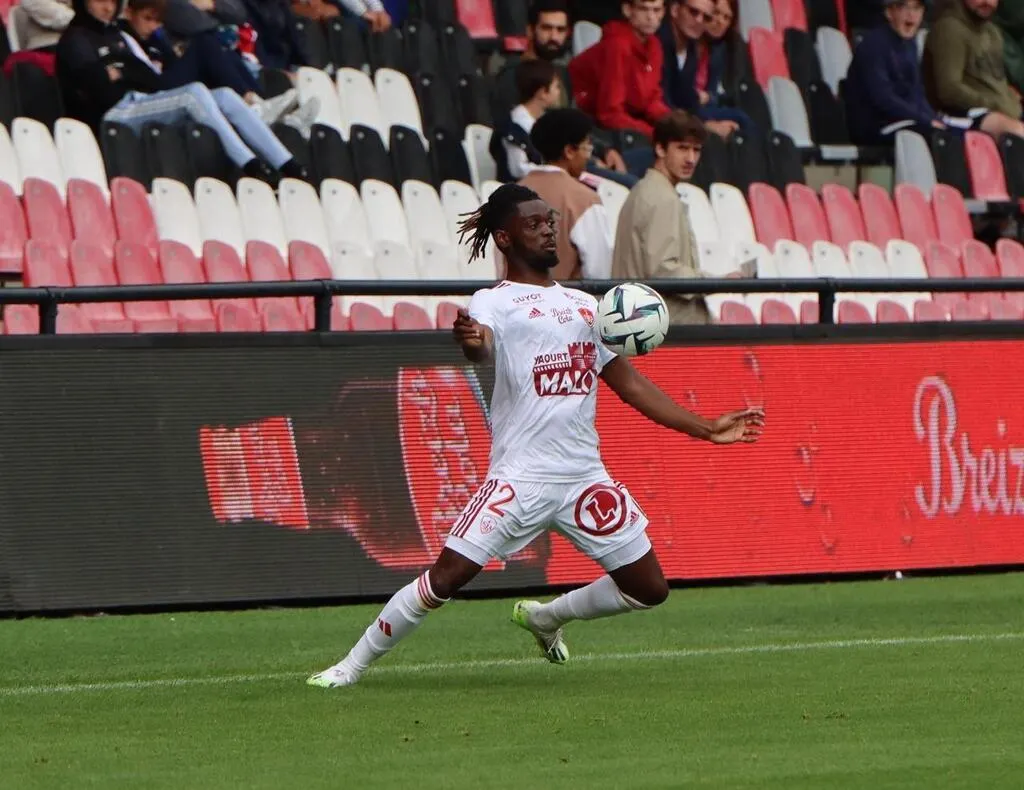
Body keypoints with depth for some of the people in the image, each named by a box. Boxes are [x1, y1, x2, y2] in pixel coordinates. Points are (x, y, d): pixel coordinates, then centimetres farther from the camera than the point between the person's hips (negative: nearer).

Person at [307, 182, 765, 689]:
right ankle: (353, 665, 0)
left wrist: (706, 429, 17)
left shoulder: (583, 305, 18)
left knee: (649, 589, 8)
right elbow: (483, 349, -25)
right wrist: (470, 340, -50)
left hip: (585, 476, 6)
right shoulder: (493, 303, -1)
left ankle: (545, 617, 30)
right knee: (445, 578, -15)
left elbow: (629, 383, 21)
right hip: (520, 474, -6)